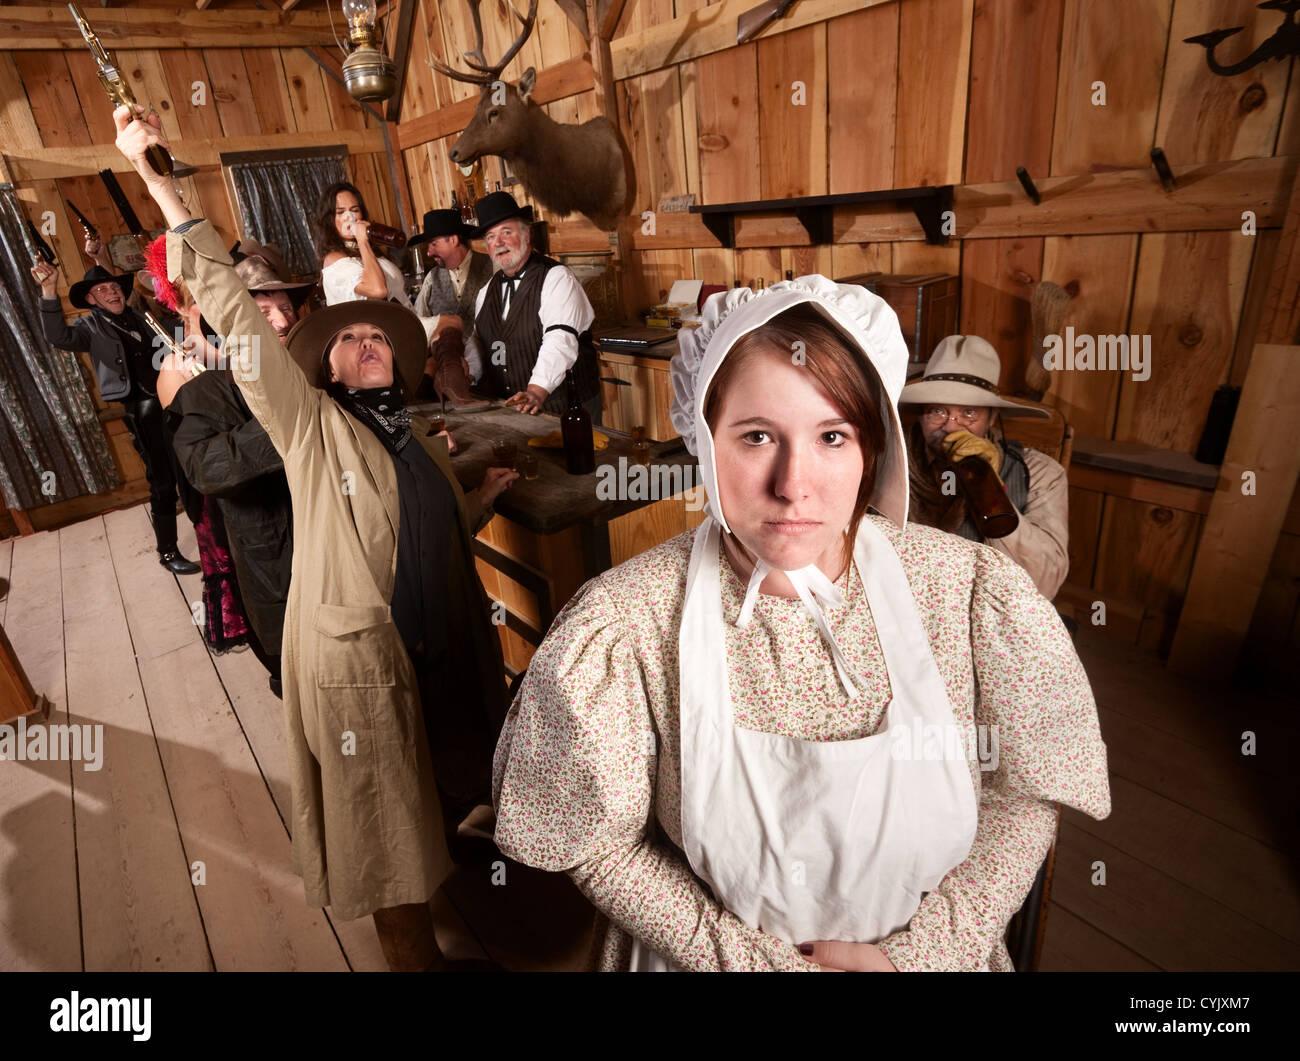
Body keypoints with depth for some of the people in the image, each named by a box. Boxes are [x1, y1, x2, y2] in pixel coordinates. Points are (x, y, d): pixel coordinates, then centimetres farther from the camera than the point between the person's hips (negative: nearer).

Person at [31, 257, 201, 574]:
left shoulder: (141, 316, 16)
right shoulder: (92, 327, 4)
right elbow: (58, 337, -15)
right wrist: (49, 291, -24)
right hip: (144, 412, -4)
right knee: (163, 484, -1)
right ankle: (168, 552, 12)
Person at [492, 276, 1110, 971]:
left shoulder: (973, 592, -21)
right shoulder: (622, 625, -26)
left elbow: (1023, 796, -8)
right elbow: (598, 841, -15)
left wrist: (919, 951, -15)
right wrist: (749, 955, -17)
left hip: (932, 948, 2)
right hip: (707, 956, -1)